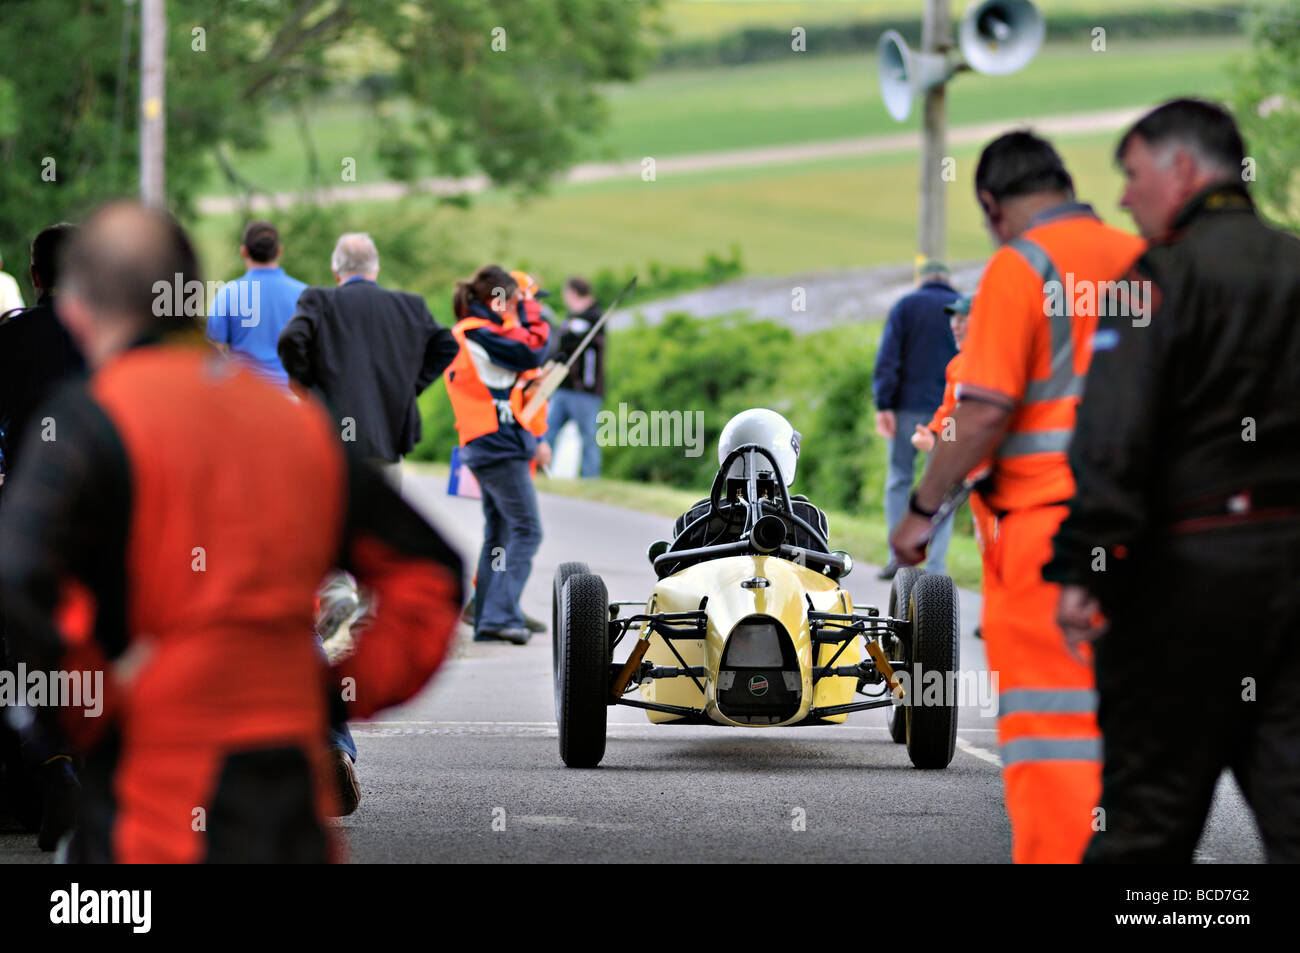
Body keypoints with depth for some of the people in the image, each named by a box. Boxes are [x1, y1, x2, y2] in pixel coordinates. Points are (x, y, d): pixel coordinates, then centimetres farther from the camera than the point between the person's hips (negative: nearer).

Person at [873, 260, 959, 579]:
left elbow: (887, 358, -5)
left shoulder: (905, 305, 4)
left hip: (908, 408, -1)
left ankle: (899, 555, -1)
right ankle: (935, 566, -3)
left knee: (899, 478, 9)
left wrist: (883, 405, -8)